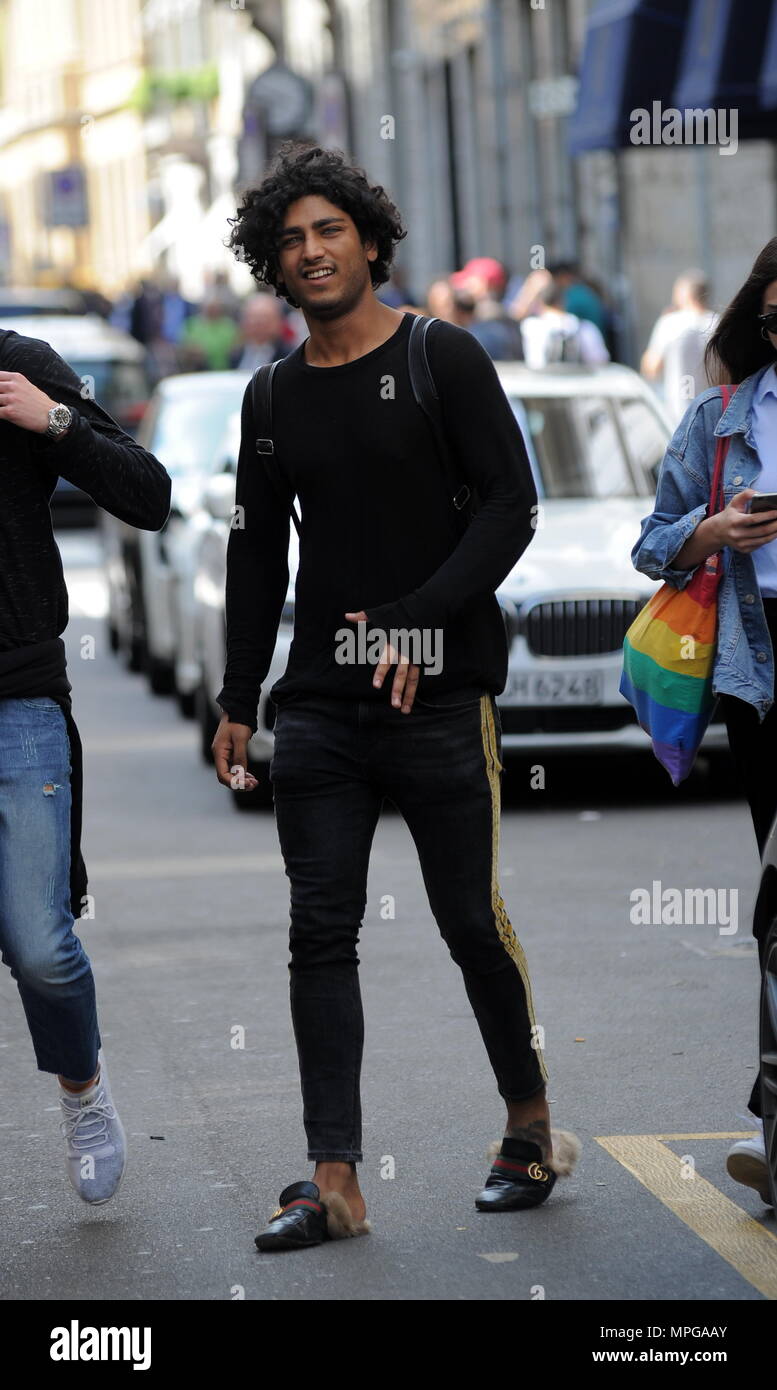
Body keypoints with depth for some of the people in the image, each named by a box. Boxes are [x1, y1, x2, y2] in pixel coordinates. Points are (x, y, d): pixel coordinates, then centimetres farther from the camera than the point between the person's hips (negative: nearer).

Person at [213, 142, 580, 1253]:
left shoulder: (443, 361, -2)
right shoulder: (276, 396, 12)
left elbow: (510, 506, -8)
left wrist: (420, 617, -19)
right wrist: (238, 697, 14)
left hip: (441, 699, -4)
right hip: (320, 707, 4)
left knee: (472, 923, 1)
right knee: (321, 936, -2)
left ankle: (532, 1129, 22)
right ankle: (335, 1182, -1)